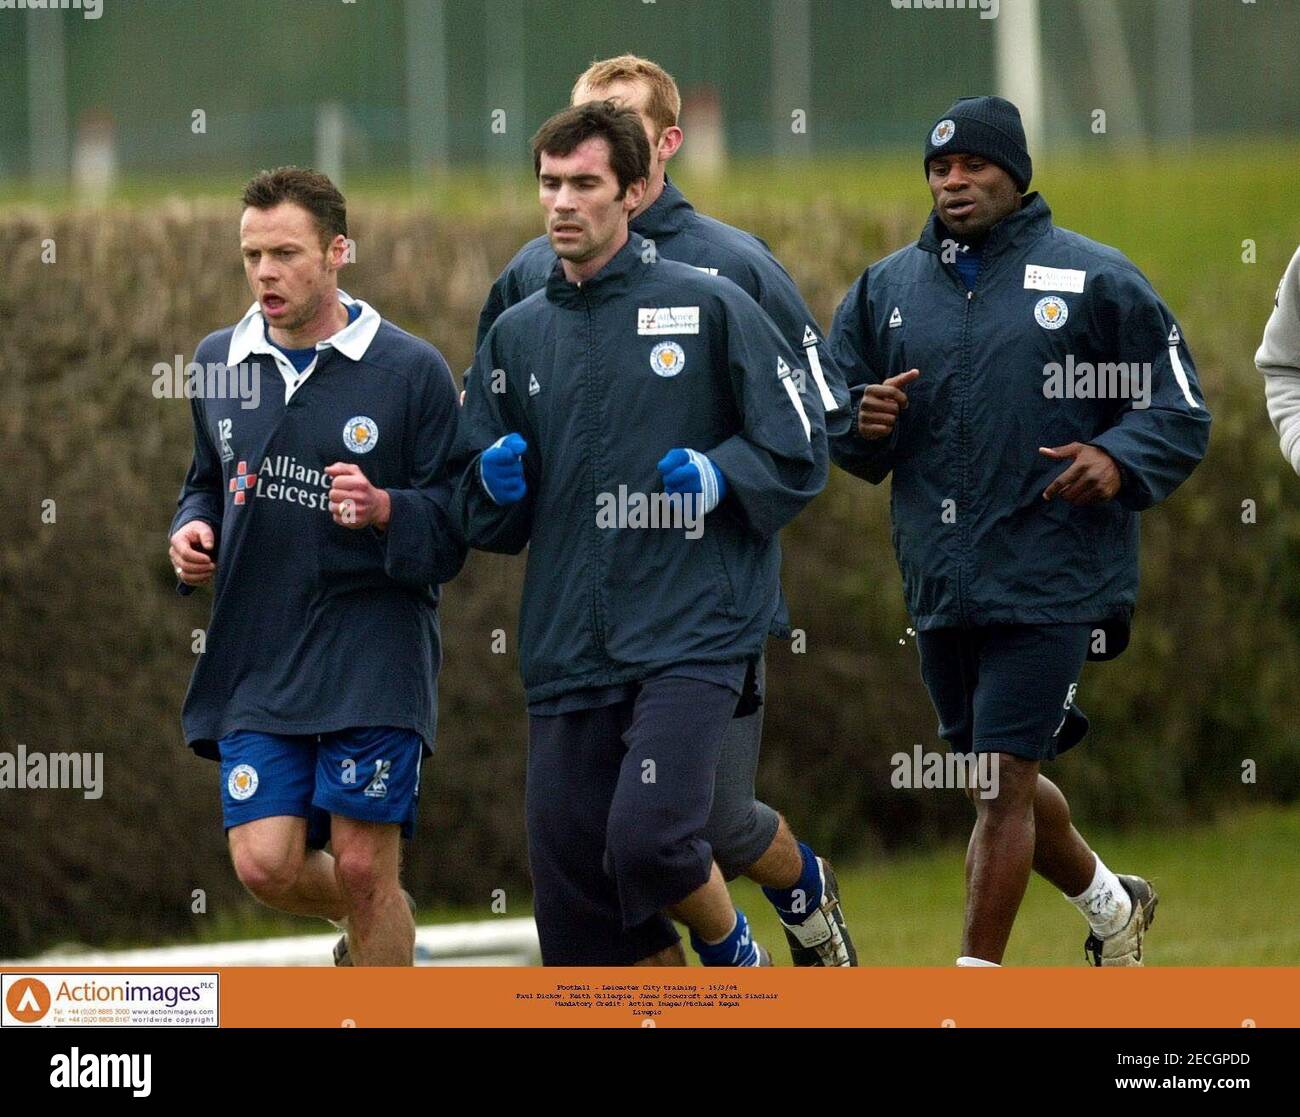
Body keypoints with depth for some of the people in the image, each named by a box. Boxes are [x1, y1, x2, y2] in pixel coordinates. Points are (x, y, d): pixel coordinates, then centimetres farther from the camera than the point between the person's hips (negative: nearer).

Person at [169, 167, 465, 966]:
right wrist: (193, 529, 4)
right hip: (256, 655, 4)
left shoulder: (412, 371, -5)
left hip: (373, 658, -4)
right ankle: (380, 929, 28)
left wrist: (386, 511, -23)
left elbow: (459, 524, -4)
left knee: (363, 869, -6)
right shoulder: (218, 362, 9)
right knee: (266, 864, -5)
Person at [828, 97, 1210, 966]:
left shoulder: (1092, 279, -1)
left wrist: (1119, 461, -18)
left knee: (1004, 782, -10)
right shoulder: (886, 290, 11)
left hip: (1048, 577, -5)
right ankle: (1112, 905, 42)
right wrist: (862, 425, -8)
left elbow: (1179, 407, 1)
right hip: (939, 582, 5)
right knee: (996, 780, 16)